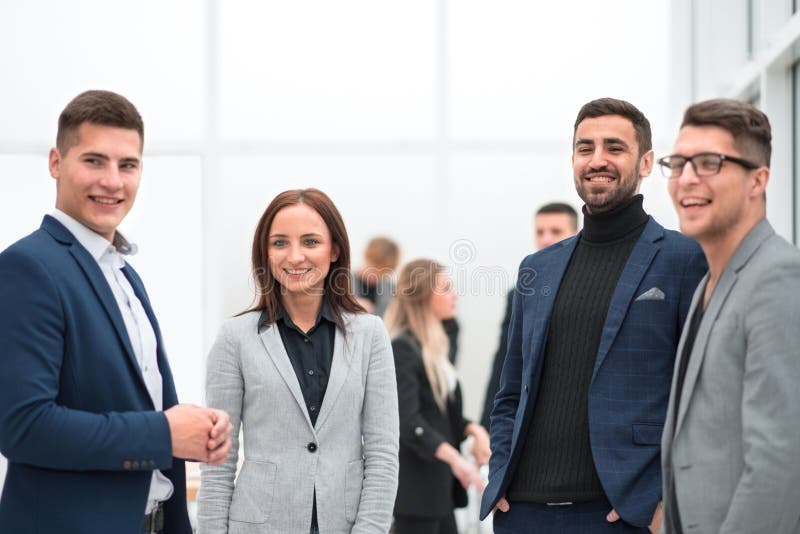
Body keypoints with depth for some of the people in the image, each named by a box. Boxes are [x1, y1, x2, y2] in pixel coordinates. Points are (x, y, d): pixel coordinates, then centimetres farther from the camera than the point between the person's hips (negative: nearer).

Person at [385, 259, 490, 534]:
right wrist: (453, 457, -37)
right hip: (414, 482, -10)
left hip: (438, 483, 10)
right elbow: (407, 420, -25)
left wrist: (473, 429, 0)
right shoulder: (402, 351, -14)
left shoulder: (433, 349, 16)